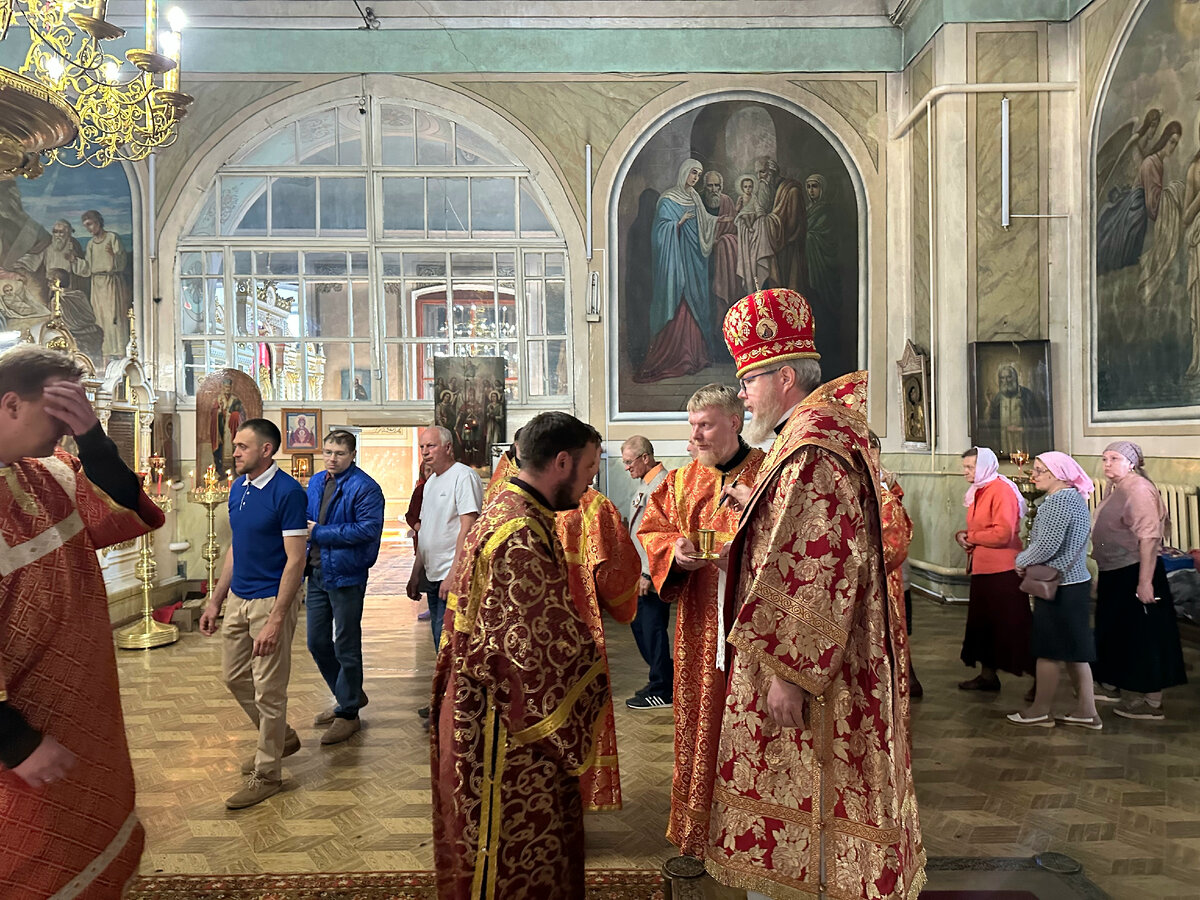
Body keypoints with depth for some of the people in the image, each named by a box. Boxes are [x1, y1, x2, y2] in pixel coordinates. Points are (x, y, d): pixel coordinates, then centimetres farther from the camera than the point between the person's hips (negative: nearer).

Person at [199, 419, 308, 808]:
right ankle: (281, 737, 38)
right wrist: (215, 601, 14)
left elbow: (295, 559, -20)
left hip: (271, 600, -8)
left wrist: (276, 620, -23)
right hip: (238, 598, 8)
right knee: (234, 676, 19)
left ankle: (267, 773, 17)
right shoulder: (238, 487, 7)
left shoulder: (287, 491, -18)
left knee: (268, 689, 2)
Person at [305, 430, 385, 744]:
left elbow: (368, 529, -23)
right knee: (318, 643, 15)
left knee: (346, 647, 3)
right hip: (317, 573, 8)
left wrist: (319, 532, -19)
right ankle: (349, 695, 35)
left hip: (346, 576, -7)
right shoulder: (316, 482, 10)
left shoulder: (365, 488, -13)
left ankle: (348, 713, 19)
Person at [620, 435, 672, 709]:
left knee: (653, 628, -2)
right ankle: (665, 675, 30)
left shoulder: (662, 485, -17)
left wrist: (648, 574, -22)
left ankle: (662, 691, 9)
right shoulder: (644, 484, 16)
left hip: (653, 573, -10)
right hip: (639, 572, 10)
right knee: (639, 625, 16)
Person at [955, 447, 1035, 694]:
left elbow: (1003, 533, -24)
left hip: (1003, 571, -9)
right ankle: (988, 674, 28)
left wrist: (970, 537, -13)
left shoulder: (1001, 490, -15)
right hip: (982, 569, 9)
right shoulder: (977, 492, 13)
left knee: (1014, 624, -4)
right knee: (982, 623, 16)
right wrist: (962, 535, 1)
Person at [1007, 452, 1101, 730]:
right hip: (1076, 582, 10)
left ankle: (1040, 711, 12)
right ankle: (1086, 710, 19)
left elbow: (1047, 545, -24)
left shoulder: (1058, 501, -18)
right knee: (1073, 650, 14)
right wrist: (1028, 559, 10)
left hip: (1058, 589, -10)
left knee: (1047, 651, 1)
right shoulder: (1075, 497, 13)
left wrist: (1021, 561, -7)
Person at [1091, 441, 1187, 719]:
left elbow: (1149, 538, -24)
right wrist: (1102, 575, 24)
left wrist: (1145, 581, -27)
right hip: (1114, 574, 10)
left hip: (1135, 573, -10)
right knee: (1114, 632, 20)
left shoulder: (1139, 490, -18)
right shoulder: (1115, 490, 12)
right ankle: (1109, 685, 34)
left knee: (1143, 636, -1)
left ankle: (1152, 702, 8)